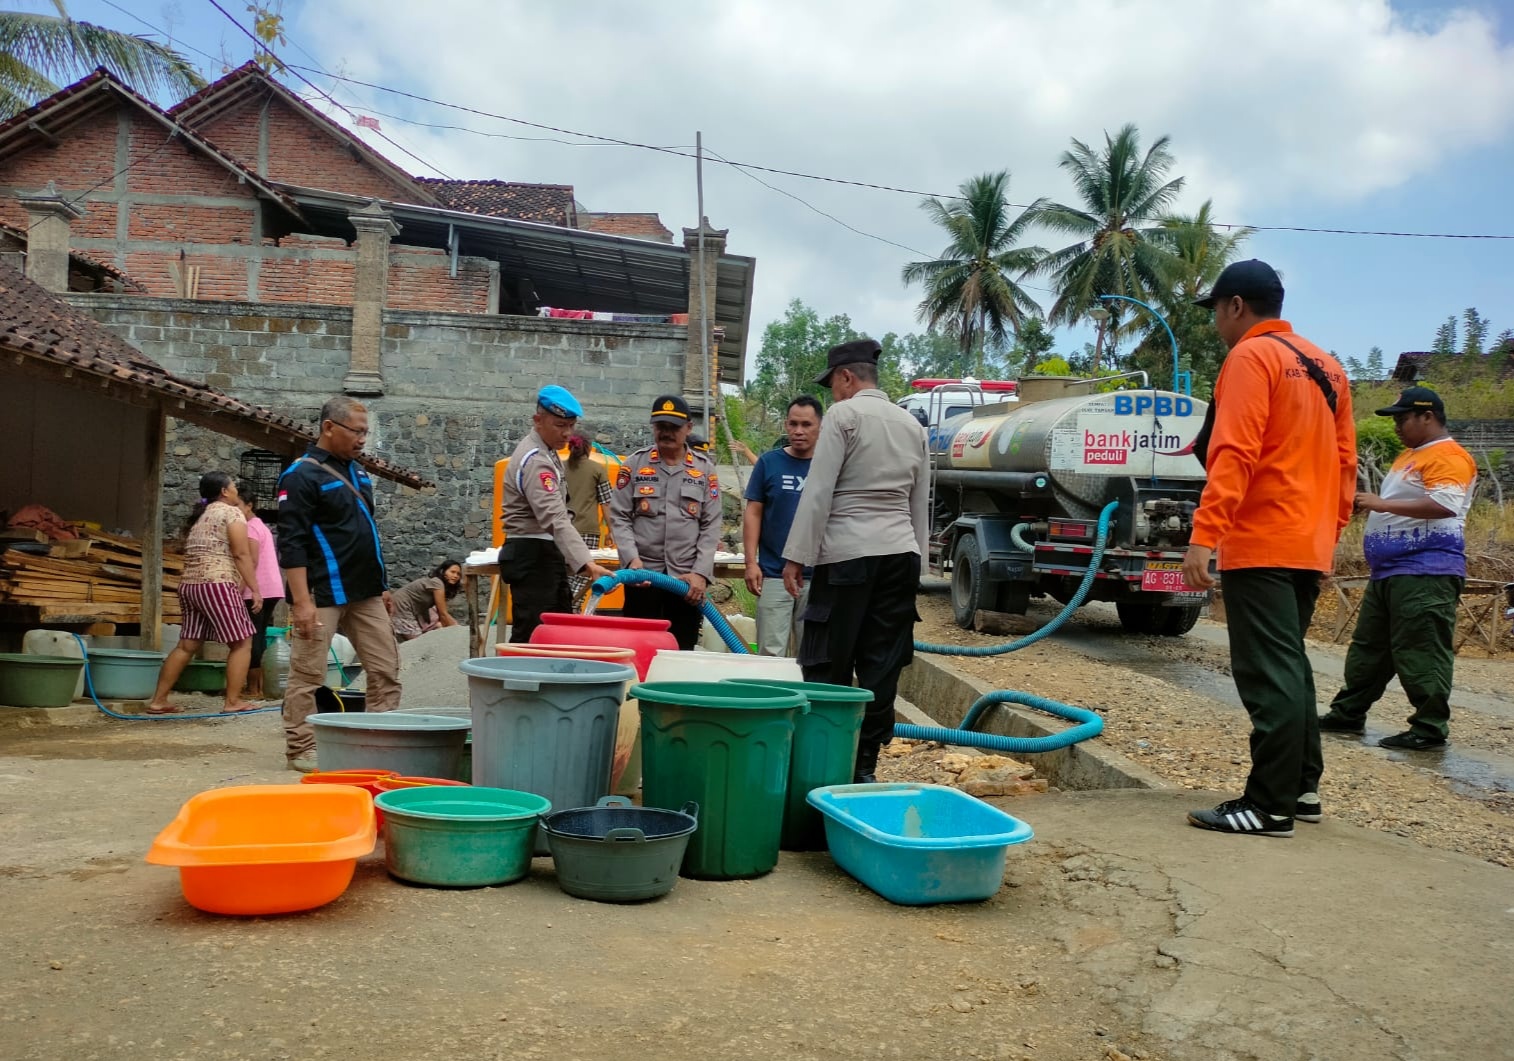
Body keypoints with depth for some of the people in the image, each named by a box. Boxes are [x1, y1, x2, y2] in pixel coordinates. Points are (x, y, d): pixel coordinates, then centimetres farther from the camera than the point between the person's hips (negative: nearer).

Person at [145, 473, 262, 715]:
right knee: (241, 643, -1)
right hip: (217, 585, -9)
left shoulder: (199, 516, 23)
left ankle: (158, 700, 12)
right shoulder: (231, 512, -2)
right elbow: (241, 555, -10)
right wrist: (255, 590, -10)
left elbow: (195, 554, 19)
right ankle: (233, 701, -3)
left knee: (187, 645, 11)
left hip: (189, 585, 9)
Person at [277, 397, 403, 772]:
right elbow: (292, 544, -15)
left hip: (366, 594, 8)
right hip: (323, 596, -8)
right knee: (308, 676, 0)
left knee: (386, 671, 6)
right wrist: (301, 601, -20)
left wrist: (382, 587, 19)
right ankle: (301, 749, 11)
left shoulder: (356, 472, 15)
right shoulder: (302, 475, -10)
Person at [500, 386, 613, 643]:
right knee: (531, 637, -10)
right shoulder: (535, 460, -21)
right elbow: (555, 519, -33)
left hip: (547, 554, 11)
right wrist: (587, 563, -42)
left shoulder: (546, 452, 13)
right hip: (532, 557, -11)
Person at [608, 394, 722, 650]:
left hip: (688, 577, 1)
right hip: (643, 574, -1)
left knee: (682, 654, 7)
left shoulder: (704, 469, 6)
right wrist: (632, 558, -14)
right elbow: (619, 518, 2)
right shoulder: (634, 464, 4)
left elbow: (711, 526, 3)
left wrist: (701, 573, -7)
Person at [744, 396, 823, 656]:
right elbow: (753, 513, 2)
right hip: (774, 574, -1)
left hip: (819, 576, 1)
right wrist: (751, 562, -5)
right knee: (771, 653, 3)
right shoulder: (769, 462, 0)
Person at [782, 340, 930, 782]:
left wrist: (796, 556, -9)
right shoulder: (911, 424, 15)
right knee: (882, 667, 7)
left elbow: (818, 492, -11)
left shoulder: (844, 415, -5)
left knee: (828, 665, -1)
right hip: (901, 553, 7)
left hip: (849, 553, -6)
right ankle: (864, 765, 12)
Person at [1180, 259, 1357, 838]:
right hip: (1309, 544, 9)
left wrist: (1204, 534, -24)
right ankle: (1302, 788, 23)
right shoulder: (1325, 364, 18)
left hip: (1261, 543, -9)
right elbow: (1344, 460, 19)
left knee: (1269, 674, -8)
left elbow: (1234, 455, -20)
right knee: (1290, 666, 17)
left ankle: (1270, 806, -5)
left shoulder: (1250, 357, -9)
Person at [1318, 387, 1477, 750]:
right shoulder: (1410, 455, 21)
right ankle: (1348, 713, 21)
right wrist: (1372, 506, 13)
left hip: (1424, 574, -11)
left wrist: (1383, 503, -23)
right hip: (1389, 571, 11)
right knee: (1369, 646, 14)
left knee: (1420, 652, -9)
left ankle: (1430, 727, -2)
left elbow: (1445, 504, -25)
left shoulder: (1447, 457, -11)